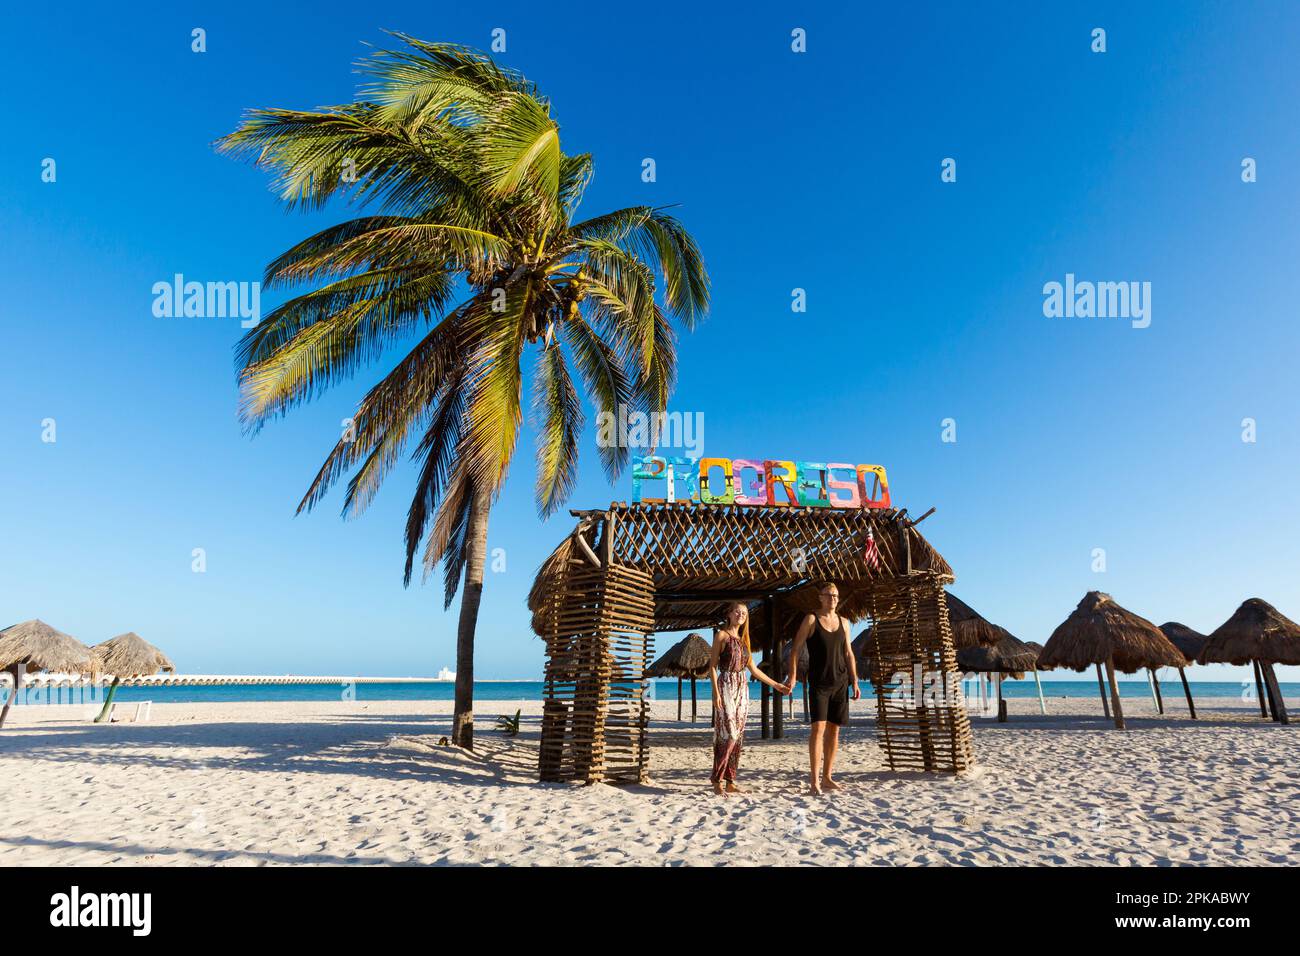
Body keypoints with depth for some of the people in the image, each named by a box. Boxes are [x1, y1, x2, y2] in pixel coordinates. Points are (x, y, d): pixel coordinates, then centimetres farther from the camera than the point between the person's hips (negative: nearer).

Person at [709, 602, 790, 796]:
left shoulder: (743, 639, 17)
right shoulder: (721, 635, -2)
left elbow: (753, 669, 21)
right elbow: (712, 665, -7)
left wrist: (775, 685, 20)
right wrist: (716, 693, -17)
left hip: (742, 688, 7)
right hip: (726, 686, -7)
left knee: (738, 737, 4)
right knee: (727, 735, -12)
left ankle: (730, 782, 9)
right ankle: (717, 781, -5)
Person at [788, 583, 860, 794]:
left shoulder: (843, 622, 12)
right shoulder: (811, 620, -2)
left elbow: (848, 654, 15)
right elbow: (796, 649, -5)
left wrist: (855, 682, 9)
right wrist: (793, 675, -15)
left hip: (840, 682, 5)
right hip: (818, 682, -5)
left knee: (834, 730, 6)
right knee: (819, 726, -13)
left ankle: (827, 778, 14)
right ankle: (814, 779, -11)